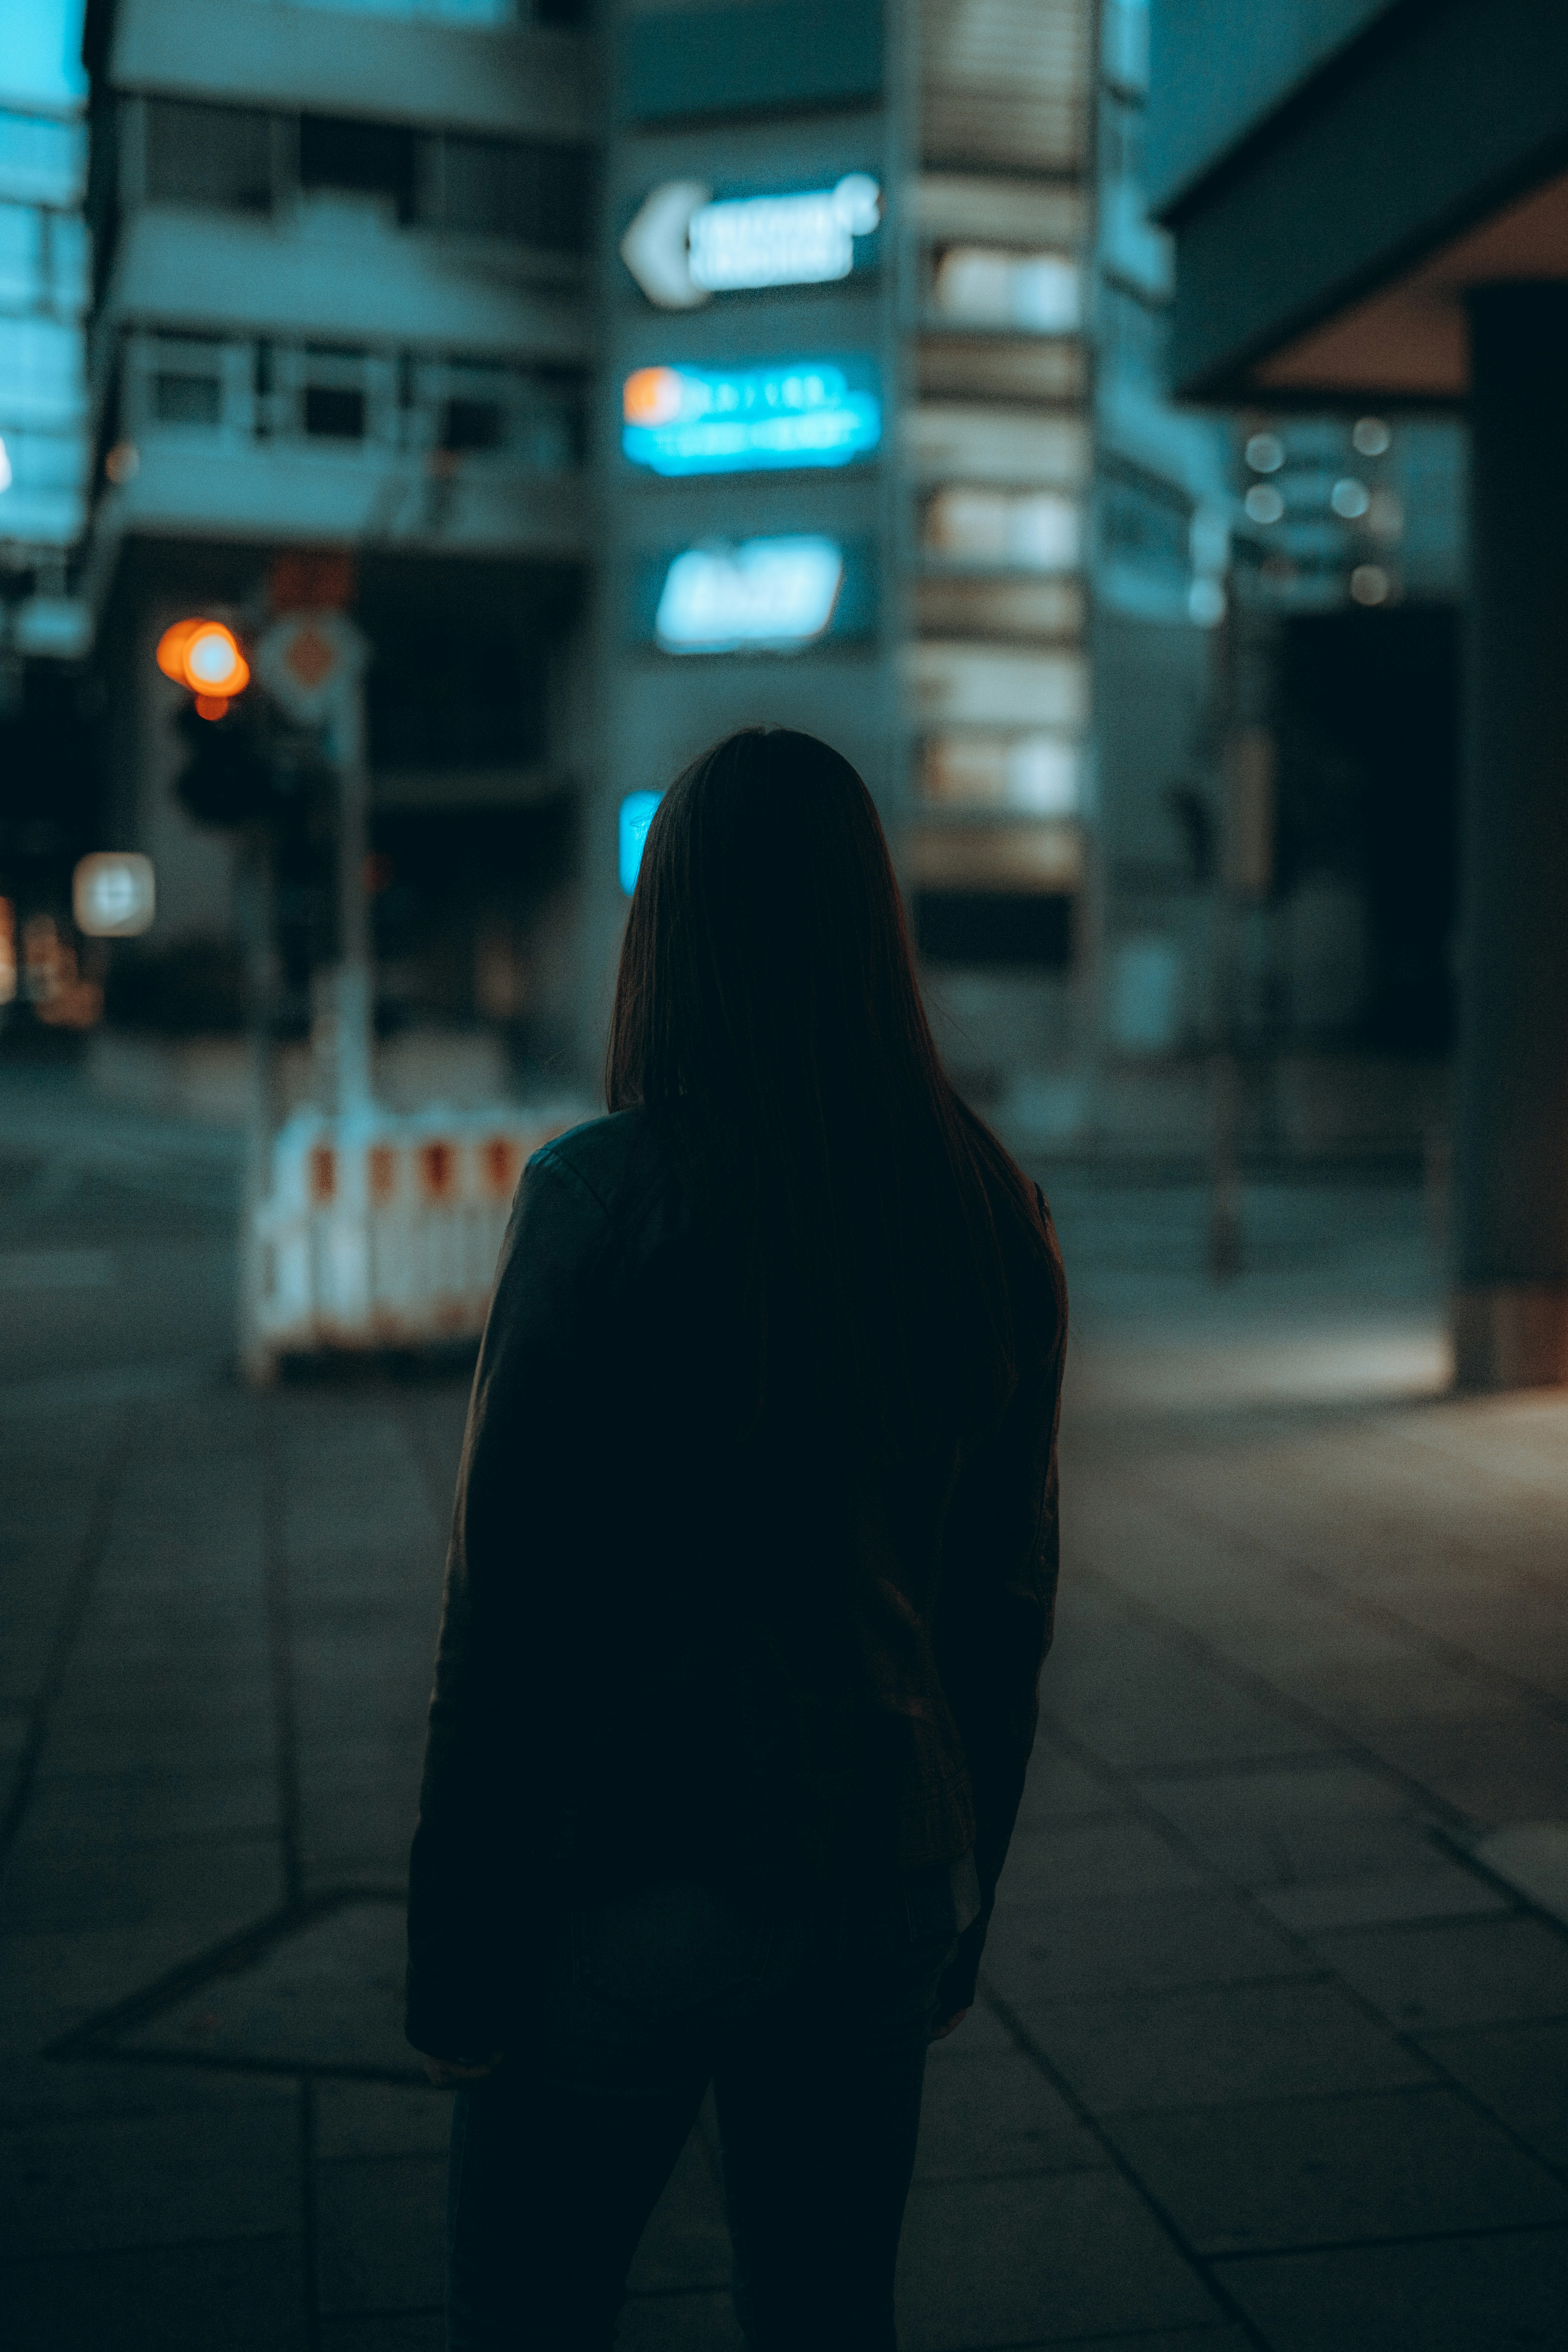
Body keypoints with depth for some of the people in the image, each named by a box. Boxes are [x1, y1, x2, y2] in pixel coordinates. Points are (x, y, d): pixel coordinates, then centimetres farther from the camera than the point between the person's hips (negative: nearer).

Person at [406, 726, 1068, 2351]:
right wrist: (961, 1906, 17)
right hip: (887, 1867, 5)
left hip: (639, 1876, -4)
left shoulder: (607, 1196, -15)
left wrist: (455, 1953, -5)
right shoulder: (987, 1212, -1)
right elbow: (1009, 1603, 6)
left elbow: (511, 1603, -14)